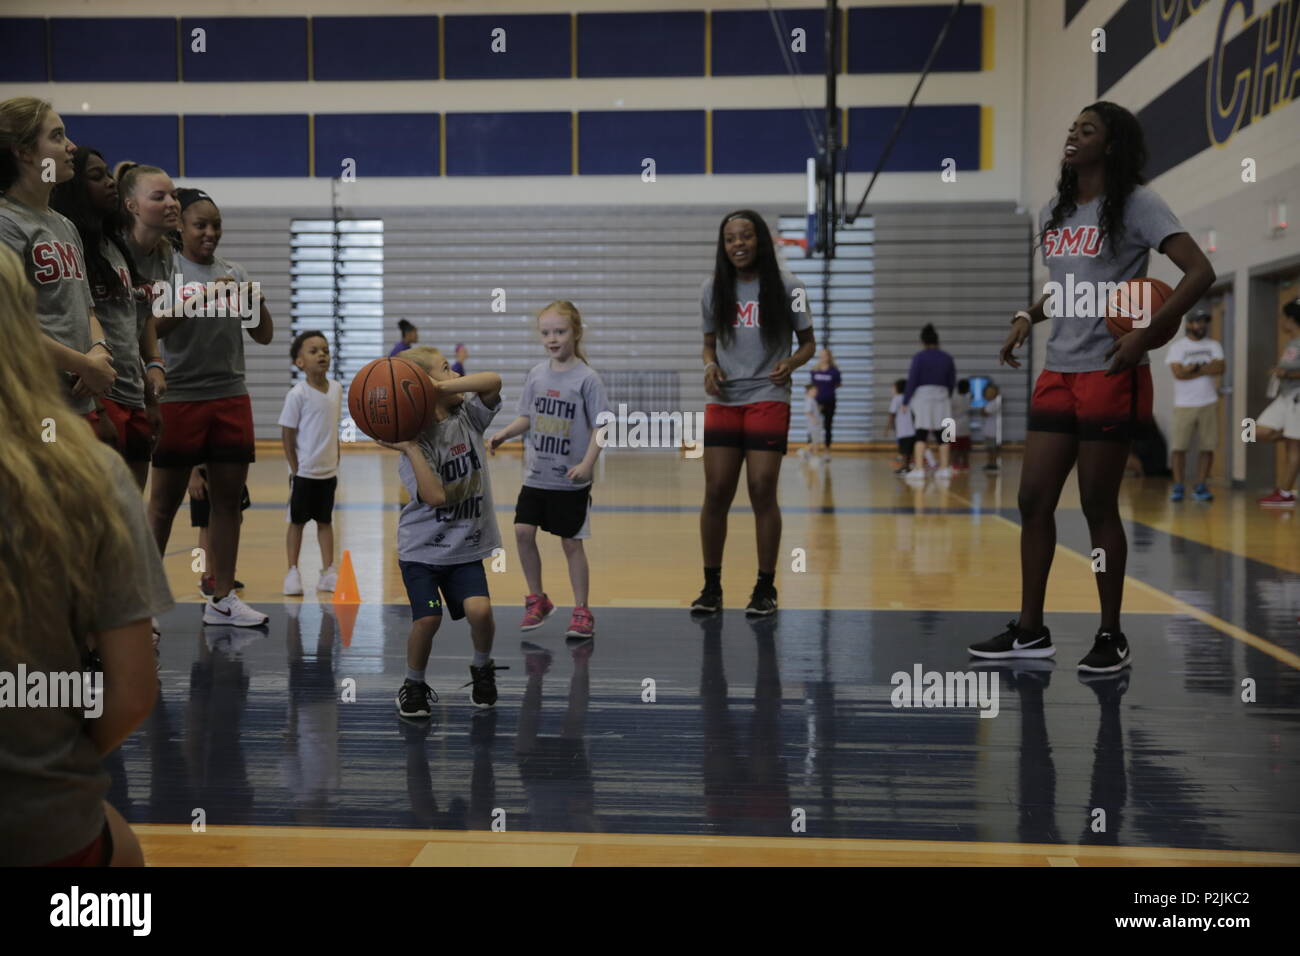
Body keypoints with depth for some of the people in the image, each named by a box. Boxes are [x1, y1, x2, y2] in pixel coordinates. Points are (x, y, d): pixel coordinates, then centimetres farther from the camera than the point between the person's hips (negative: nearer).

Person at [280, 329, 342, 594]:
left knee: (325, 521, 12)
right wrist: (294, 469, -11)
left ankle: (328, 573, 18)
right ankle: (293, 572, 15)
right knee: (297, 522, 7)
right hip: (304, 472, -5)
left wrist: (336, 463, 9)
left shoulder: (336, 389, 1)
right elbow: (287, 434, -10)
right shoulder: (297, 394, -14)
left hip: (328, 472, 5)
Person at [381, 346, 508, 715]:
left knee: (479, 609, -16)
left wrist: (441, 388, -31)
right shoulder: (417, 440, -15)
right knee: (428, 618, -15)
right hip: (422, 548, -3)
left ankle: (482, 668, 14)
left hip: (465, 548, 3)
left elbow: (493, 381, -22)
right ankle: (414, 685, 14)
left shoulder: (468, 416, -2)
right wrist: (410, 448, -29)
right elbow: (436, 496, -26)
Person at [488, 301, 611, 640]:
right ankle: (537, 599, 16)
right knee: (523, 532, -3)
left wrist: (587, 464, -21)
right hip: (536, 475, 4)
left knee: (571, 542, 3)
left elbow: (600, 426, -12)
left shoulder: (586, 379, -11)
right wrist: (503, 434, -4)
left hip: (570, 482, -4)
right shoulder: (536, 374, 3)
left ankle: (582, 612, 15)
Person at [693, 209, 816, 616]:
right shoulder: (713, 289, 8)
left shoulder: (785, 287, -1)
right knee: (716, 494, 1)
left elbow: (808, 342, 5)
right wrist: (710, 366, -5)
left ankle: (765, 588, 9)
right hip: (722, 401, 3)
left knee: (762, 493, -4)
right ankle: (711, 586, 14)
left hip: (768, 400, -3)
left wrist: (790, 363, -16)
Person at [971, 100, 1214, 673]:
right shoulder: (1053, 213, 14)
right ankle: (1030, 631, 15)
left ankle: (1112, 638, 13)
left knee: (1098, 505, -1)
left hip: (1110, 376, -7)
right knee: (1033, 500, 5)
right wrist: (1029, 317, 8)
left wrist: (1145, 335, -24)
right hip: (1058, 374, 7)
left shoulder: (1135, 205, -7)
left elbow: (1199, 273, -15)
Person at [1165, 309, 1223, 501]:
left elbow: (1220, 368, -6)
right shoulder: (1177, 347, 1)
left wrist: (1193, 369, -13)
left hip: (1208, 403, 3)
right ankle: (1178, 488, 4)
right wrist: (1206, 370, -8)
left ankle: (1200, 487, 9)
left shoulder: (1213, 346, 11)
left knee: (1208, 447, 0)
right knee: (1179, 447, -4)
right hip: (1184, 404, -3)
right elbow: (1178, 373, -14)